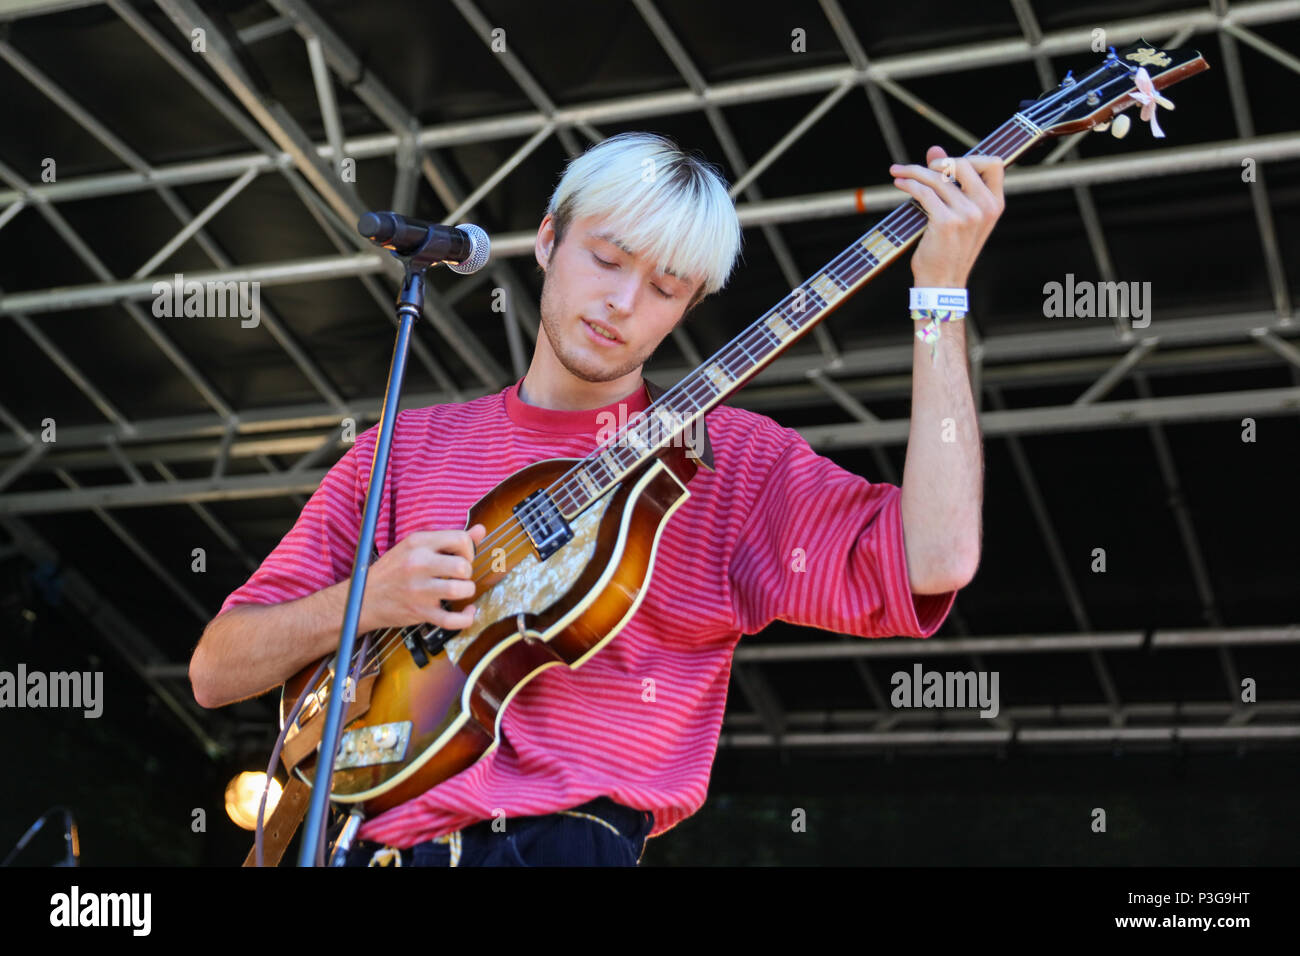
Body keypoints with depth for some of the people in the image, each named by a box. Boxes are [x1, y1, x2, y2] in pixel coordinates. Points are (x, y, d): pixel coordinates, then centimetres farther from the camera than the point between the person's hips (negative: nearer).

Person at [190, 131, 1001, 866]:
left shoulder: (724, 456, 8)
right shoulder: (407, 449, 15)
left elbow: (931, 563, -10)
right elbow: (215, 672, 13)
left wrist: (943, 287, -8)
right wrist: (364, 601, -6)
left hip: (576, 838, -2)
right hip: (382, 842, 2)